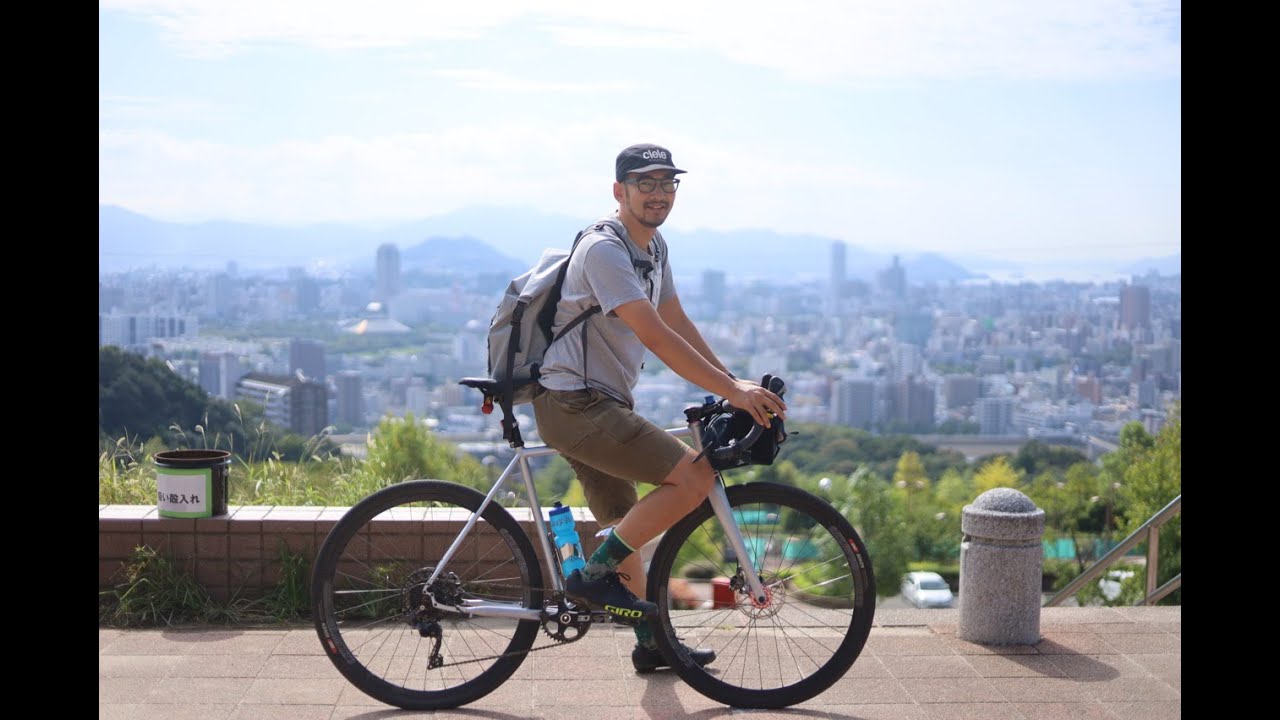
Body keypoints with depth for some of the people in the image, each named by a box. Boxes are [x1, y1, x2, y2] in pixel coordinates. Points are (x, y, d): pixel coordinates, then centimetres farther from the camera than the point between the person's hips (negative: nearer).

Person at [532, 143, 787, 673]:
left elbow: (678, 322, 16)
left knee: (625, 525, 19)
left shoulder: (654, 246, 12)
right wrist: (730, 391, -28)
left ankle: (652, 643, 32)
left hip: (601, 403, 10)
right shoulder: (604, 250, -19)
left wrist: (734, 383, 7)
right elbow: (656, 336, -27)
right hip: (574, 403, -10)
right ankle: (593, 576, -11)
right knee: (694, 476, -18)